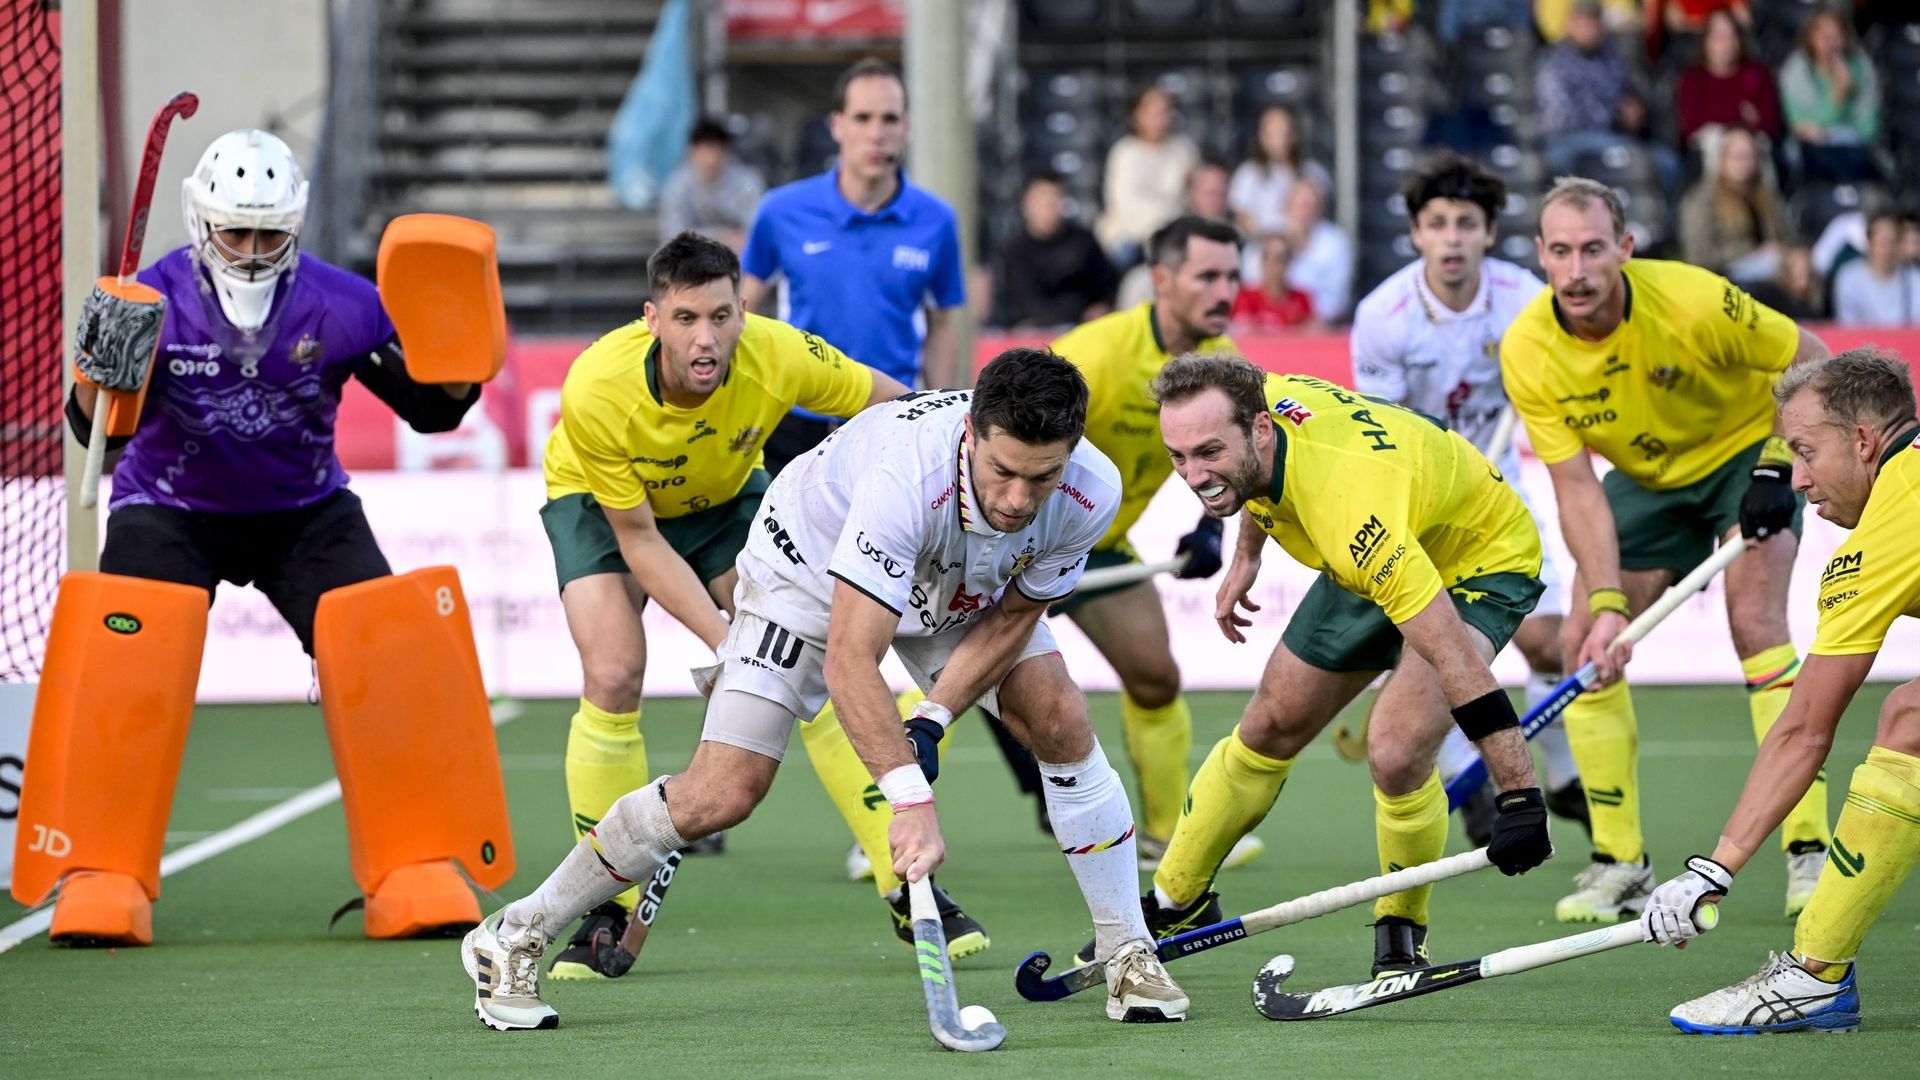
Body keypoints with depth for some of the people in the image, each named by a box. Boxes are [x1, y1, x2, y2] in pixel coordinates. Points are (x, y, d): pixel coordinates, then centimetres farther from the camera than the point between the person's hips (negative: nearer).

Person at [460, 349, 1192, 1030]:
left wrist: (934, 721, -23)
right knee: (722, 793, -12)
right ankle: (514, 937, 3)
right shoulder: (906, 474, -46)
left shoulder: (1091, 494, -30)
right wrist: (910, 796, -56)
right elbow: (848, 659, -48)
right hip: (812, 566, -5)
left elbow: (1011, 618, -11)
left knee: (1061, 722, -14)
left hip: (967, 589, 5)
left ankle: (1128, 954, 2)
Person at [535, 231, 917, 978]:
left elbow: (902, 409, -14)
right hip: (601, 501, -2)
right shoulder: (596, 391, -37)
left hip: (726, 497, 2)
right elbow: (637, 537, -25)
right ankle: (609, 910, -7)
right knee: (613, 676, -22)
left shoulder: (779, 357, -33)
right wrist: (723, 639, -31)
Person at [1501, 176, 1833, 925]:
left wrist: (1779, 466, -25)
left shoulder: (1690, 301, -31)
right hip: (1646, 478, 4)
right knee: (1582, 645, -8)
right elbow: (1577, 488, -20)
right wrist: (1606, 603, -31)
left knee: (1756, 621, -24)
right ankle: (1621, 863, 4)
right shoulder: (1527, 351, -22)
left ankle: (1809, 852, -21)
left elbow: (1814, 364, -17)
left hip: (1747, 449, -4)